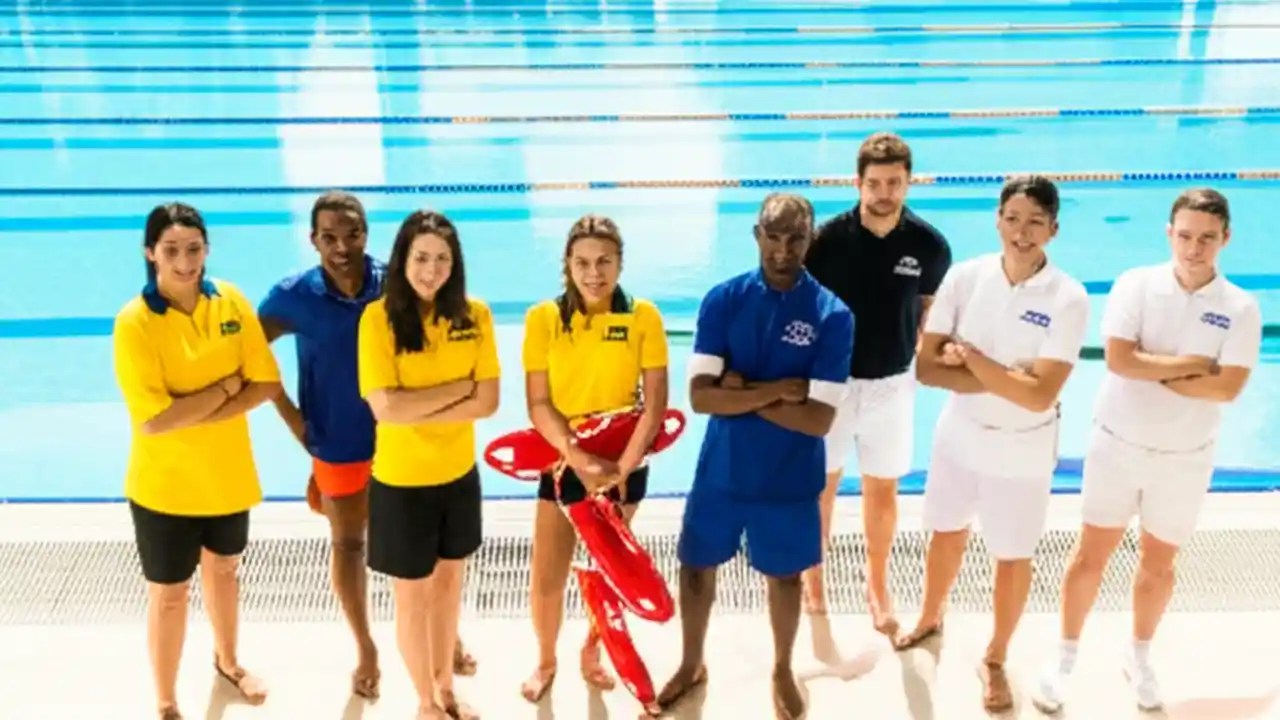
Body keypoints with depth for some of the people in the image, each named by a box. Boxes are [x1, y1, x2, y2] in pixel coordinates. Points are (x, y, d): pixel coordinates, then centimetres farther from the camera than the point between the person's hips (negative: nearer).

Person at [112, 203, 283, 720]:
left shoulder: (231, 301, -7)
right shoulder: (135, 323, -20)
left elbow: (266, 384, -8)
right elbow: (153, 420, -26)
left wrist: (197, 412, -20)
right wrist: (226, 387, -19)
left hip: (228, 472, 4)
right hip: (165, 484, -4)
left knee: (223, 567, 25)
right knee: (170, 593, 10)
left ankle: (227, 661, 50)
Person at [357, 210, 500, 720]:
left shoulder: (474, 315, -6)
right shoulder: (379, 318, -16)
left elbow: (488, 402, -9)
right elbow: (385, 408, -23)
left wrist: (418, 410, -19)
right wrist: (458, 388, -17)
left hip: (459, 475, 4)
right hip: (401, 482, -3)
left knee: (449, 583, 20)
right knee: (412, 596, 13)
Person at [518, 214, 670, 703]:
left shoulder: (643, 317, -9)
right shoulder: (543, 318, -9)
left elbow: (655, 404, -10)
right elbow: (539, 405, -10)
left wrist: (620, 468, -18)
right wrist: (580, 460, -20)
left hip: (625, 466, 0)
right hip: (563, 465, 0)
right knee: (546, 580, 4)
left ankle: (591, 653, 42)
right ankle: (546, 661, 32)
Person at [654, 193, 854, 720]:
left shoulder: (832, 315, -15)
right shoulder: (722, 300, -10)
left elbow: (819, 420, -21)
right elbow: (700, 396, -18)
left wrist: (741, 389, -19)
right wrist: (775, 390, -23)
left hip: (789, 480, -1)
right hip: (720, 470, 2)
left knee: (783, 575, 19)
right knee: (697, 566, 16)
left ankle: (782, 671, 44)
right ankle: (692, 664, 42)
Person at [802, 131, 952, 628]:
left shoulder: (928, 244, -10)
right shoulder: (828, 238, -15)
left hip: (892, 384, 1)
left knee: (882, 490, 14)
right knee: (822, 484, 12)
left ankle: (878, 586, 33)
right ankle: (811, 579, 32)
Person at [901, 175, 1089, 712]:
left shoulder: (1068, 299, -20)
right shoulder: (965, 277, -12)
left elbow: (1039, 396, -27)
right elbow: (926, 368, -14)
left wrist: (969, 355, -22)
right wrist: (1002, 377, -23)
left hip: (1021, 450, -3)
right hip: (959, 435, 3)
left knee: (1013, 557, 13)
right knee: (946, 533, 24)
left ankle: (995, 660, 36)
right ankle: (930, 620, 50)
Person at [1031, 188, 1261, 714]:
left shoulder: (1241, 308, -8)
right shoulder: (1136, 284, -11)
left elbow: (1228, 389, -18)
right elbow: (1119, 360, -22)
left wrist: (1154, 372, -19)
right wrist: (1191, 364, -18)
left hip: (1185, 458, 1)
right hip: (1118, 444, -1)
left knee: (1158, 564, 17)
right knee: (1091, 556, 8)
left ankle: (1139, 656, 39)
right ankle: (1065, 657, 25)